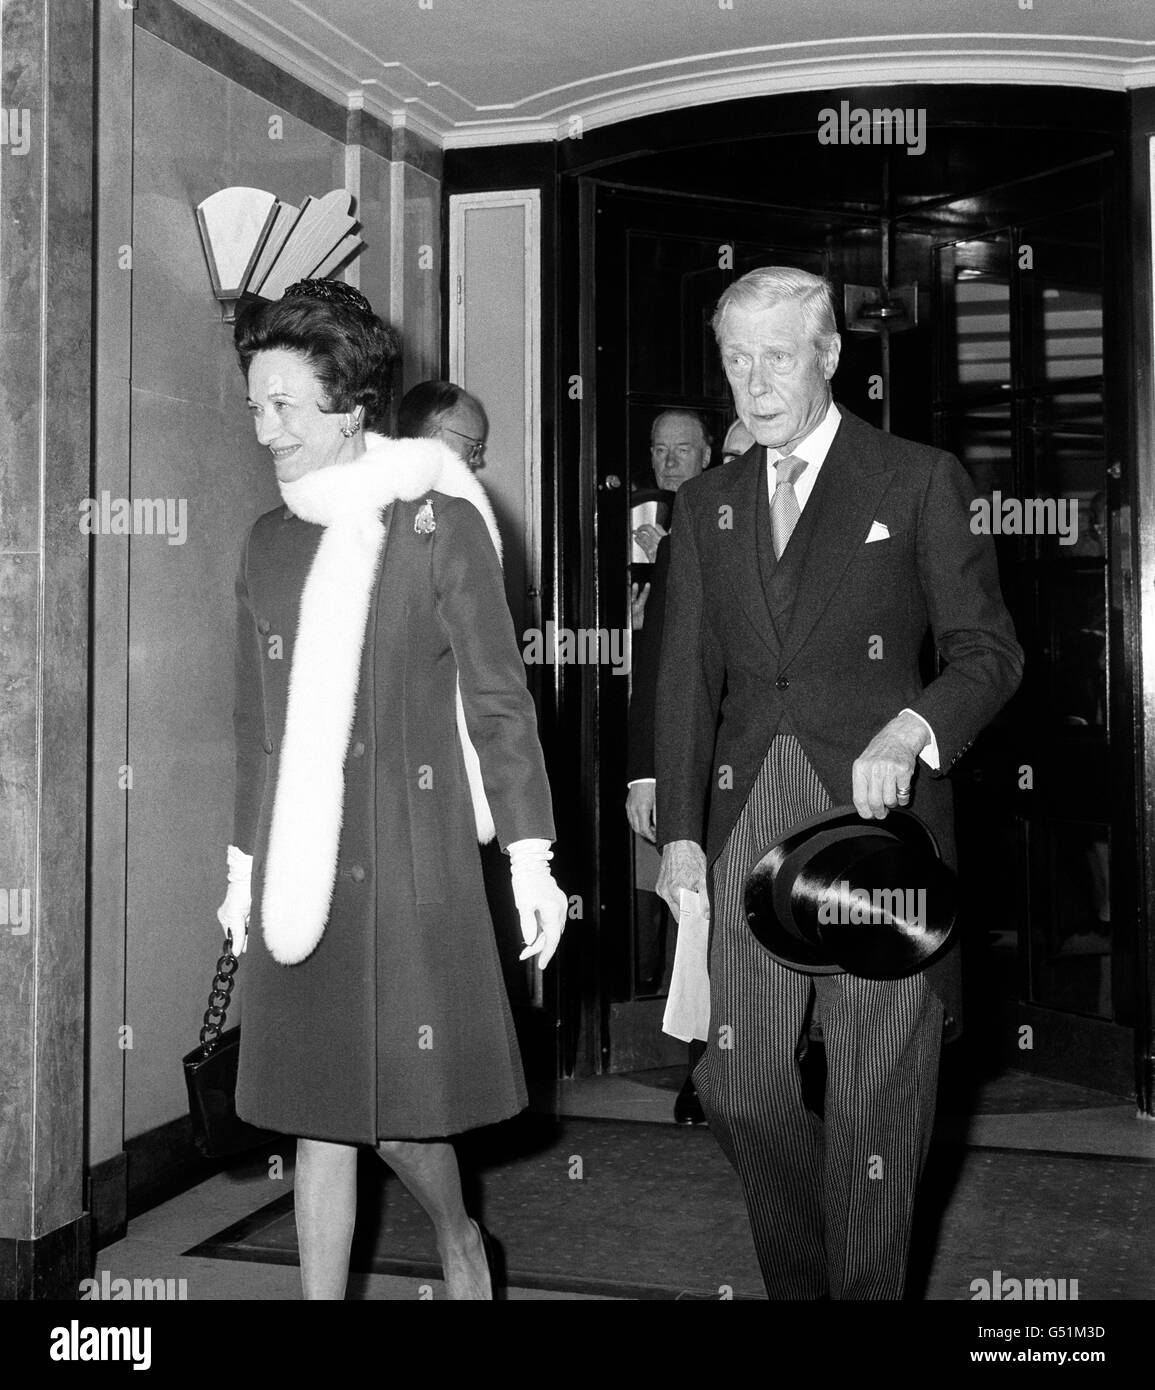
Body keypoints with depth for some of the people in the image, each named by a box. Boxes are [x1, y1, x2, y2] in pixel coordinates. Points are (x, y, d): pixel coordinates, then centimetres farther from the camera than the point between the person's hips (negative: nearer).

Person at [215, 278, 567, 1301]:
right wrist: (244, 865, 15)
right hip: (298, 867, 4)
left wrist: (531, 858, -7)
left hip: (410, 856, -4)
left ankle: (460, 1241, 34)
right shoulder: (270, 542, 10)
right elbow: (258, 725, 14)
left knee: (401, 1104, 4)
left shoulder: (440, 523, -4)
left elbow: (499, 700, -4)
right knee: (317, 1112, 9)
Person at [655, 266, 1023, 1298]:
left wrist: (912, 727, -18)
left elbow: (988, 650, 2)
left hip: (877, 811, -3)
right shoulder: (707, 506, 14)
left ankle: (868, 1287, 22)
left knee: (878, 1094, 3)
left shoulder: (919, 481, 3)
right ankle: (796, 1283, 27)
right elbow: (687, 678, 12)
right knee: (740, 1087, 5)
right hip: (748, 818, 4)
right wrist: (681, 832, 3)